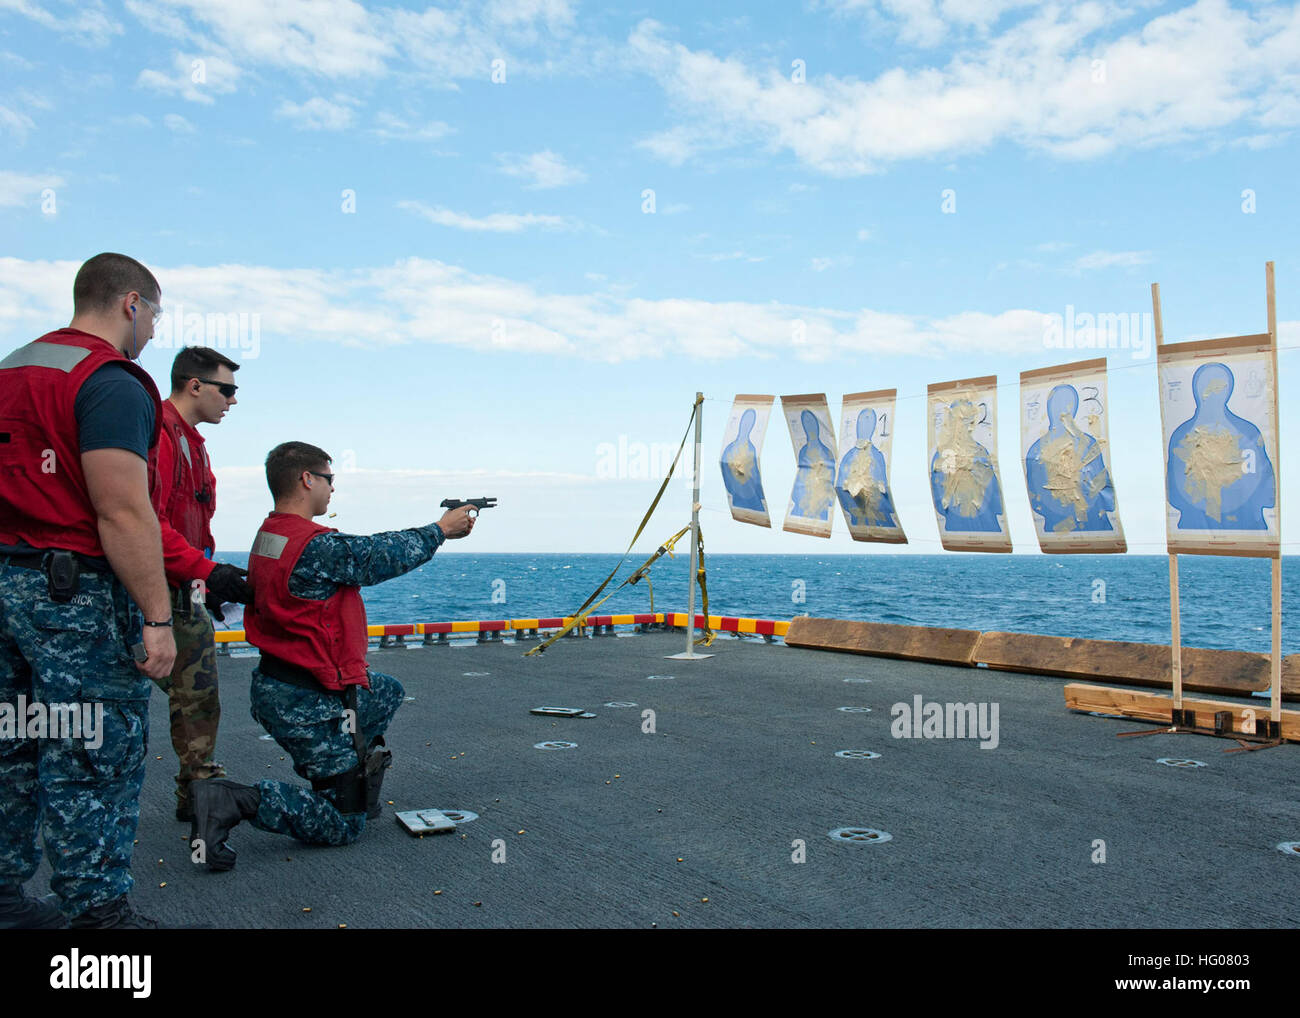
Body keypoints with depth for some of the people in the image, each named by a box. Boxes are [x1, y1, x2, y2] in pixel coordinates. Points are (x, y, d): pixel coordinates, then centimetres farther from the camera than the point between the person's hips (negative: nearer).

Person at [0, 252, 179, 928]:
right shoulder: (112, 383, -14)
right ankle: (98, 908, 11)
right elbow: (123, 513, -21)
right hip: (76, 593, -9)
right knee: (95, 758, 1)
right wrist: (157, 617, -18)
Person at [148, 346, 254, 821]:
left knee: (199, 694, 13)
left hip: (187, 594, 11)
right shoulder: (158, 433, -14)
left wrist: (208, 583, 21)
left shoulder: (191, 441, 19)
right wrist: (207, 571, -27)